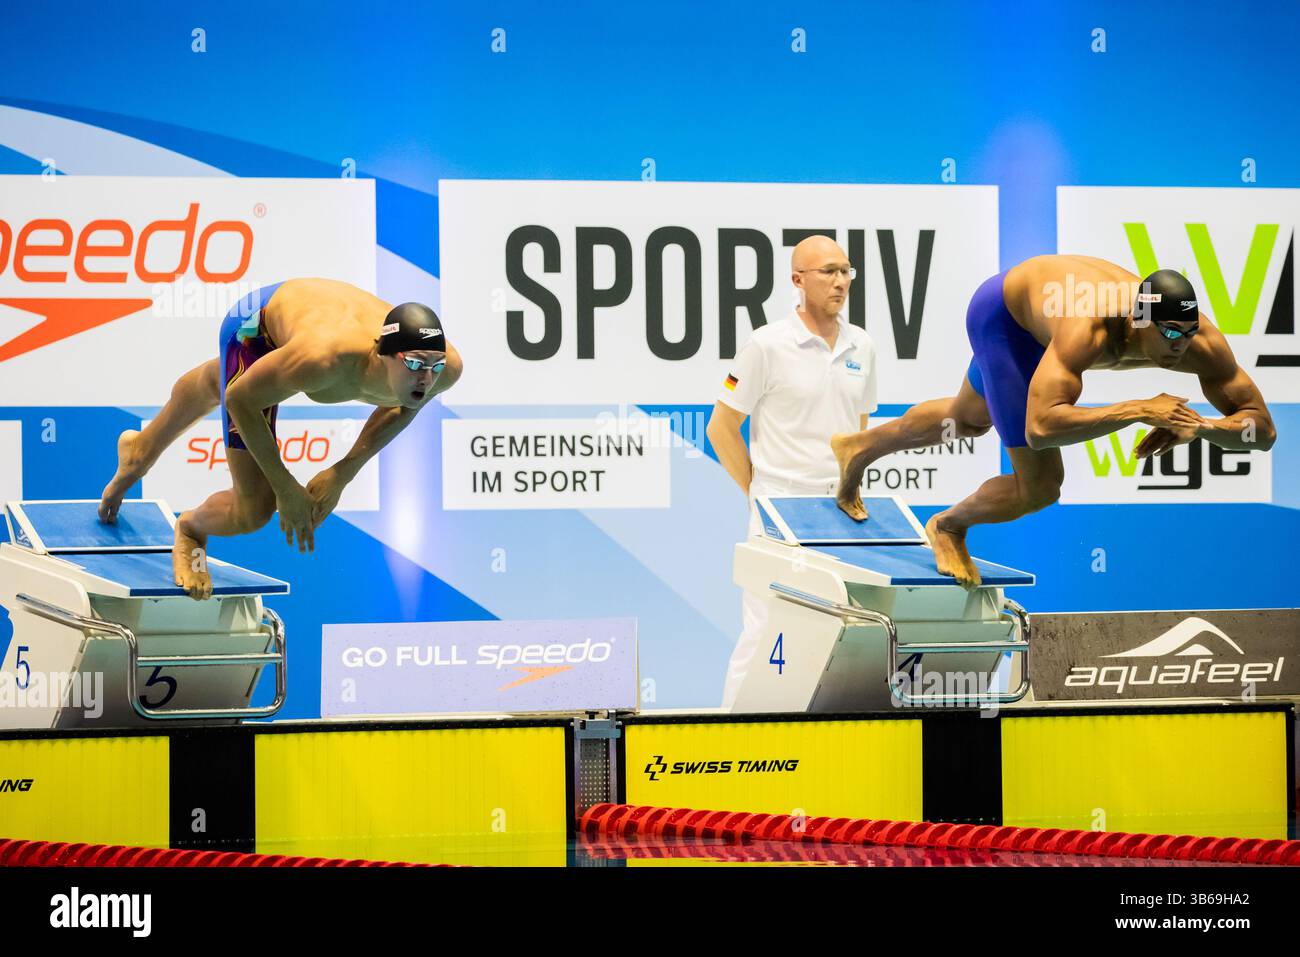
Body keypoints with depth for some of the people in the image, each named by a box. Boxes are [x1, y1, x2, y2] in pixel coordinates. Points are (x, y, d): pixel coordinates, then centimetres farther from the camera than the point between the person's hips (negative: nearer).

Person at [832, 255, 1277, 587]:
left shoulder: (1202, 342, -32)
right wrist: (1138, 410, -57)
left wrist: (1201, 427, -46)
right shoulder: (1089, 329, -49)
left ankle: (860, 447, 58)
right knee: (1040, 487, -11)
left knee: (969, 418, 33)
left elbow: (1263, 430, -26)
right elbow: (1040, 428, -58)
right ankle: (949, 526, 21)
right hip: (1001, 311, -7)